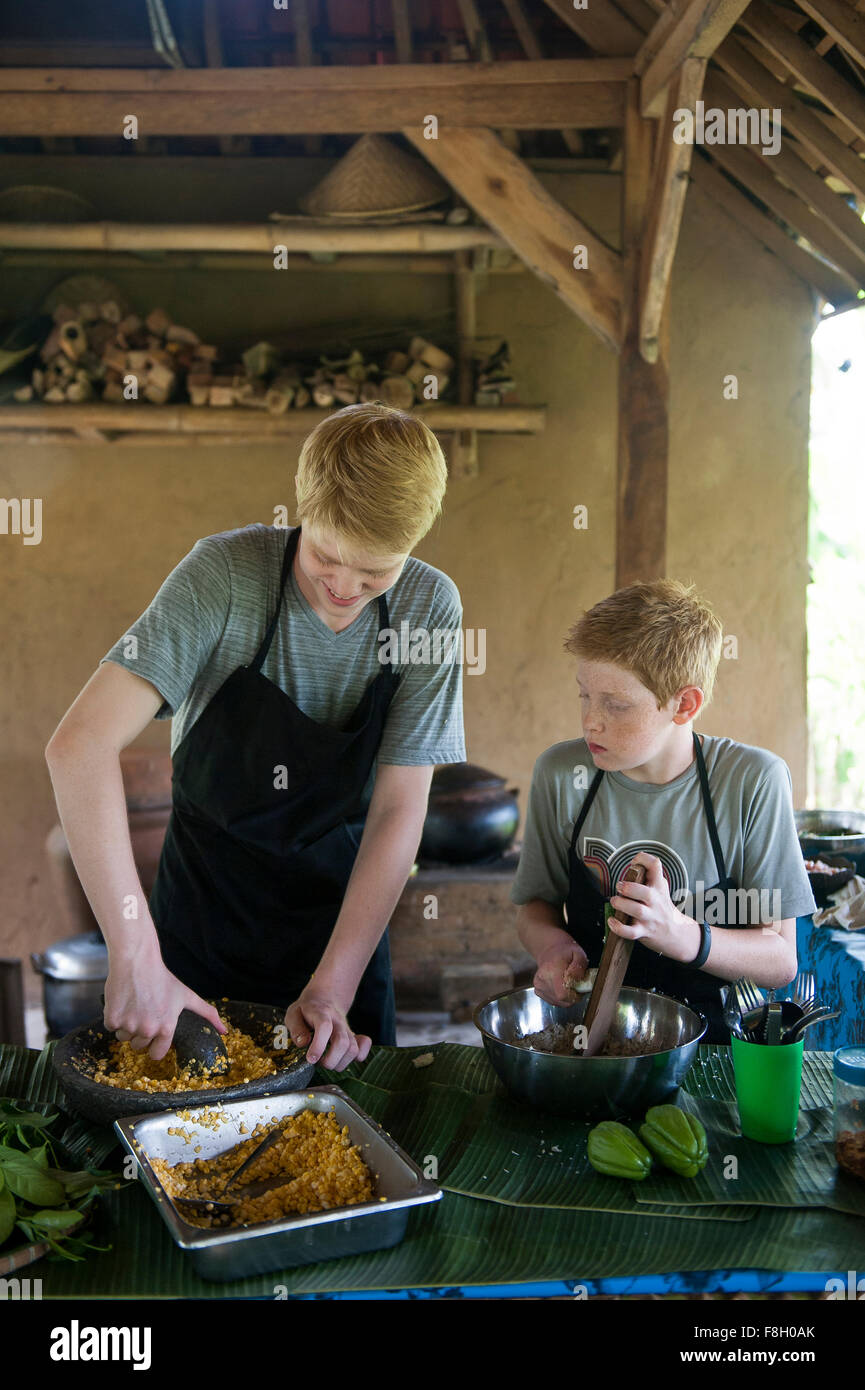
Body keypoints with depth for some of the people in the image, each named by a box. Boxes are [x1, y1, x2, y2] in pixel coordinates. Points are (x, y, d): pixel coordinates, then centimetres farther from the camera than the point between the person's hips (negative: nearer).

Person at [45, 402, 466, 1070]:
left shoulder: (429, 608, -14)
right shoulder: (226, 572, -22)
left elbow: (399, 811, -13)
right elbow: (80, 744, -30)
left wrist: (334, 989, -19)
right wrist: (135, 955, -36)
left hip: (344, 902, 2)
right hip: (205, 904, -1)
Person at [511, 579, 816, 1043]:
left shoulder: (754, 783, -10)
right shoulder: (560, 774, -2)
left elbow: (781, 961, -6)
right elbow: (536, 904, 12)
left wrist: (681, 934, -24)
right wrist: (552, 944, -11)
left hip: (710, 1043, -1)